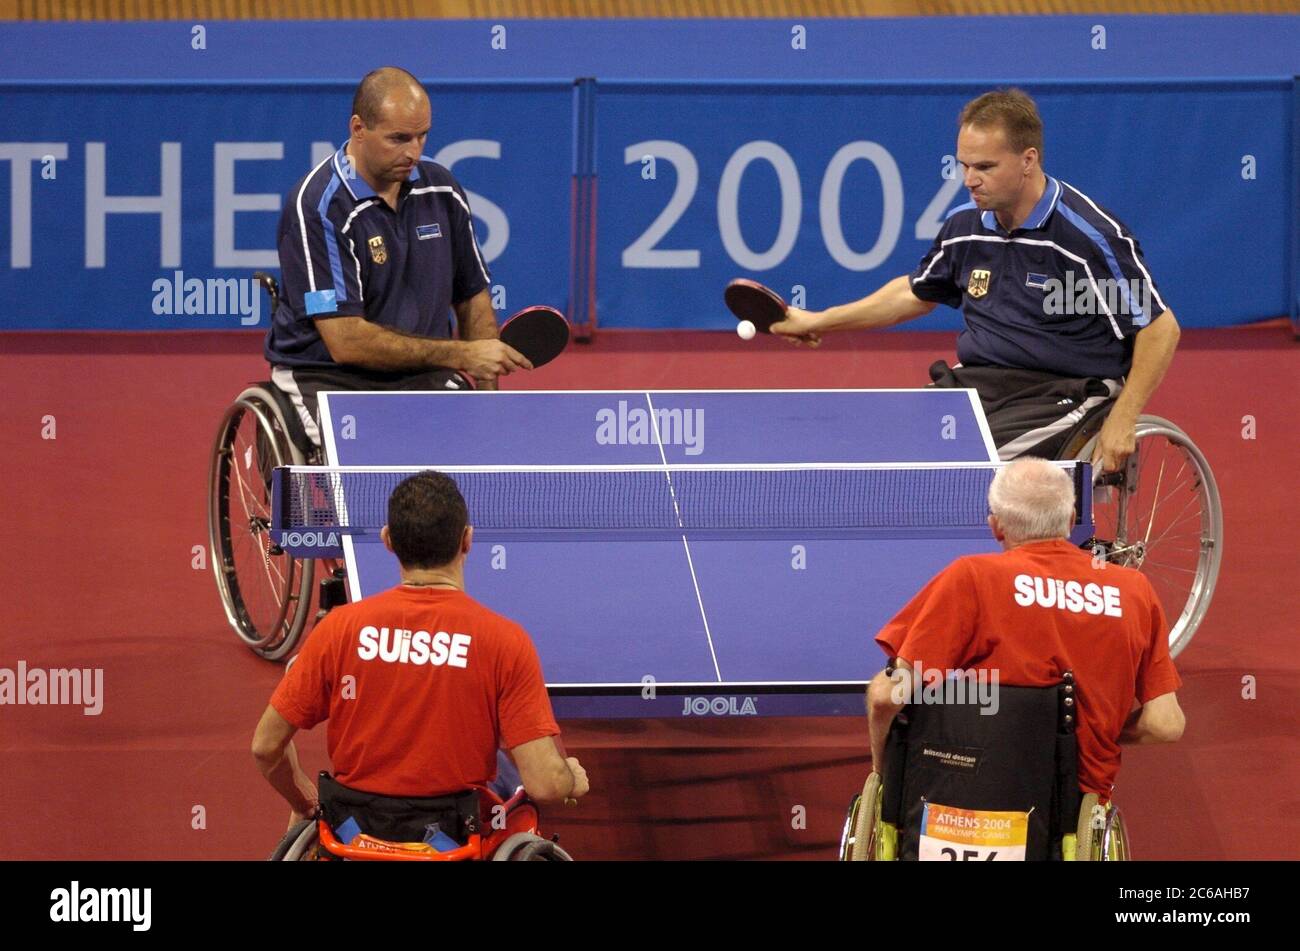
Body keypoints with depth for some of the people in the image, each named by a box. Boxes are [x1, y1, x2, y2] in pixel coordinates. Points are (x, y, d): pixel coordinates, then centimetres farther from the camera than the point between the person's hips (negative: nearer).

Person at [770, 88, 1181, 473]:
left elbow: (1160, 328, -10)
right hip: (975, 383, 7)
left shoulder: (1090, 234, -15)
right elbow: (917, 293, 26)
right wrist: (820, 321, 24)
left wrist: (1122, 421, -17)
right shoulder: (964, 225, 5)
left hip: (1061, 394, -7)